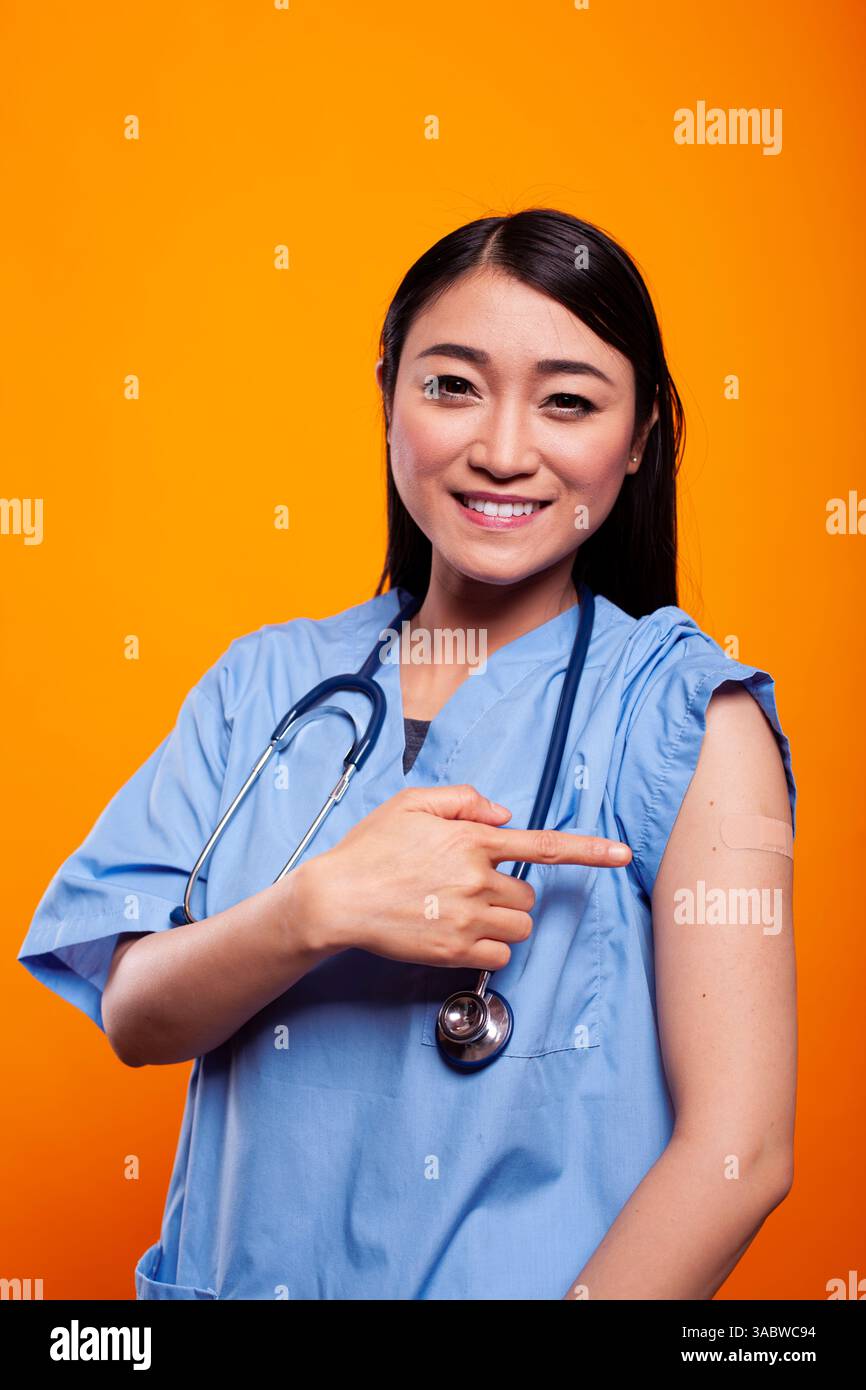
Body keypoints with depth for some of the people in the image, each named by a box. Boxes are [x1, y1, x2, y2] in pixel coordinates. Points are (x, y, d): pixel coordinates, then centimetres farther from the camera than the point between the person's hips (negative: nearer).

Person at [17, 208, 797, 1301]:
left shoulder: (682, 710, -11)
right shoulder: (268, 680, 0)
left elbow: (740, 1144, -15)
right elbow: (135, 1016, -5)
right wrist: (321, 910, -22)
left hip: (529, 1275, -2)